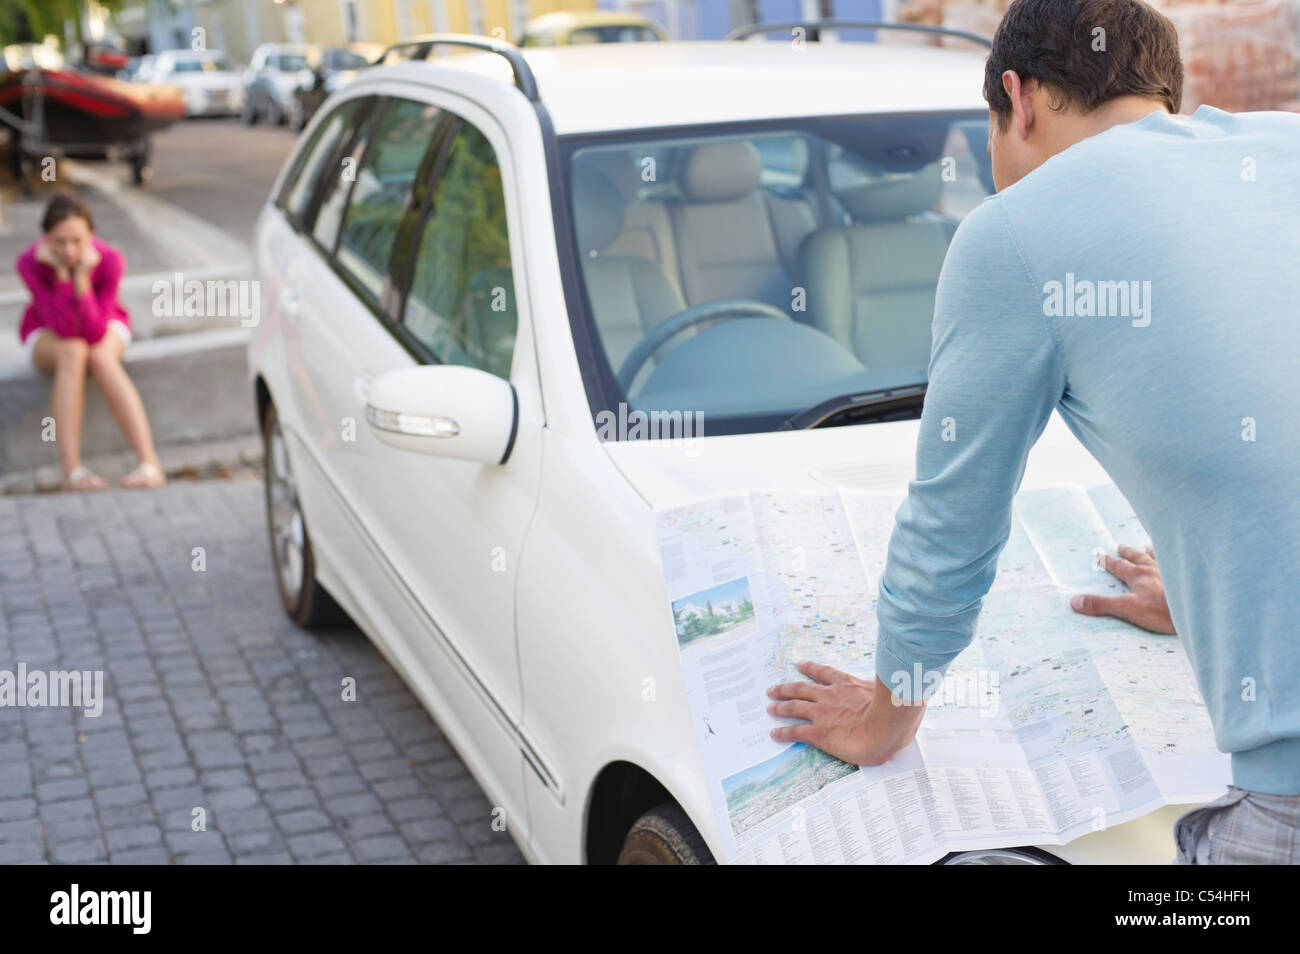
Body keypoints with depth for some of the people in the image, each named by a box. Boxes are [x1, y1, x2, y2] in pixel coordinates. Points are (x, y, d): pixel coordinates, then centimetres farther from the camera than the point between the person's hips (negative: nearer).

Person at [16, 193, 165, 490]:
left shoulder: (110, 260, -28)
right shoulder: (30, 263, -28)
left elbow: (95, 333, -33)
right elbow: (66, 330, -33)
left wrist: (82, 277, -43)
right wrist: (61, 274, -41)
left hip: (103, 324, 0)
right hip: (47, 334, 0)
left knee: (99, 355, -35)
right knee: (72, 352, -35)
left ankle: (150, 464, -44)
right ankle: (71, 469, -41)